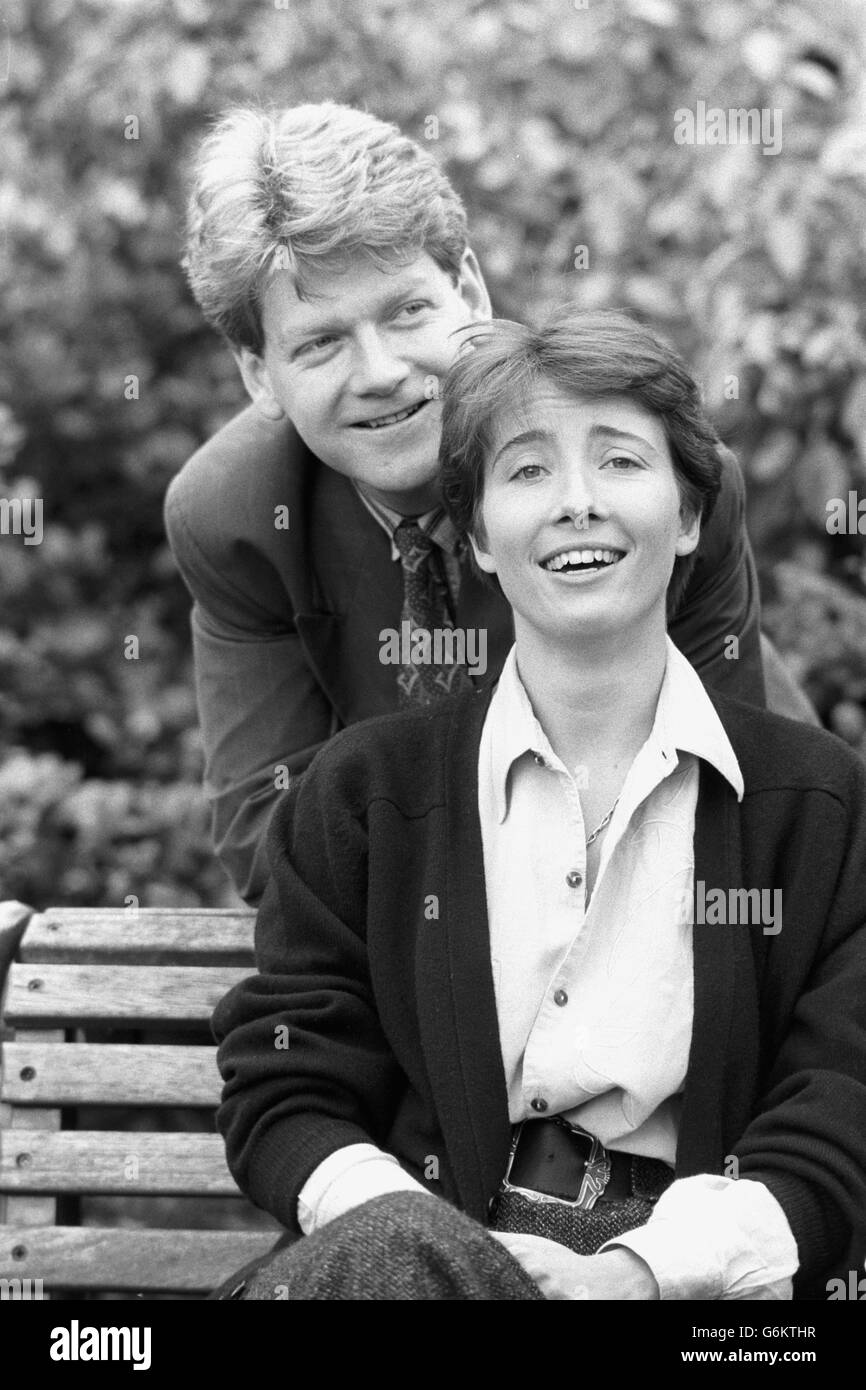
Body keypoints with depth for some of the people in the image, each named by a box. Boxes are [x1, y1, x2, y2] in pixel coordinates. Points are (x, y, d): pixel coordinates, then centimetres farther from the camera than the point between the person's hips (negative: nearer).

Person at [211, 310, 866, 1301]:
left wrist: (642, 1268, -17)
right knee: (392, 1251, -37)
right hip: (434, 1228, 1)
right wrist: (425, 1239, -16)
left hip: (685, 1266, 0)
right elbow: (281, 1099, 6)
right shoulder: (361, 792, 11)